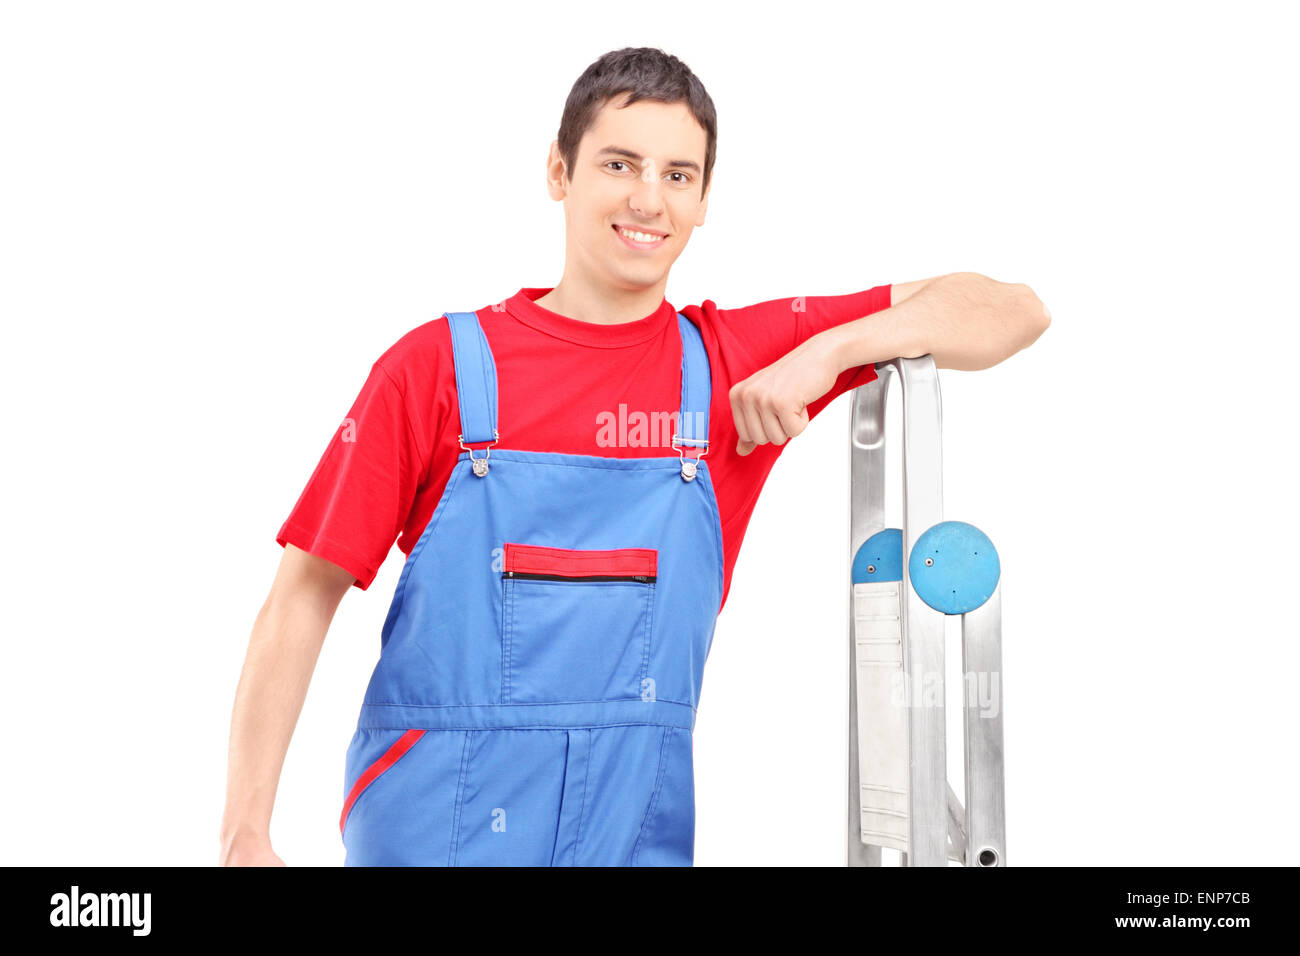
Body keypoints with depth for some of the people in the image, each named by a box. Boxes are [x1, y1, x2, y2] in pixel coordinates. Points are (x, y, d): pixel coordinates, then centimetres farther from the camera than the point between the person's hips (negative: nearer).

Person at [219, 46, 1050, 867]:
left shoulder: (741, 362, 1)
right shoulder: (438, 365, -4)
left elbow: (1015, 313, 2)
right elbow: (304, 600, -3)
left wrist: (829, 350, -14)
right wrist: (247, 834, -8)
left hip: (640, 832, 2)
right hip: (432, 830, -2)